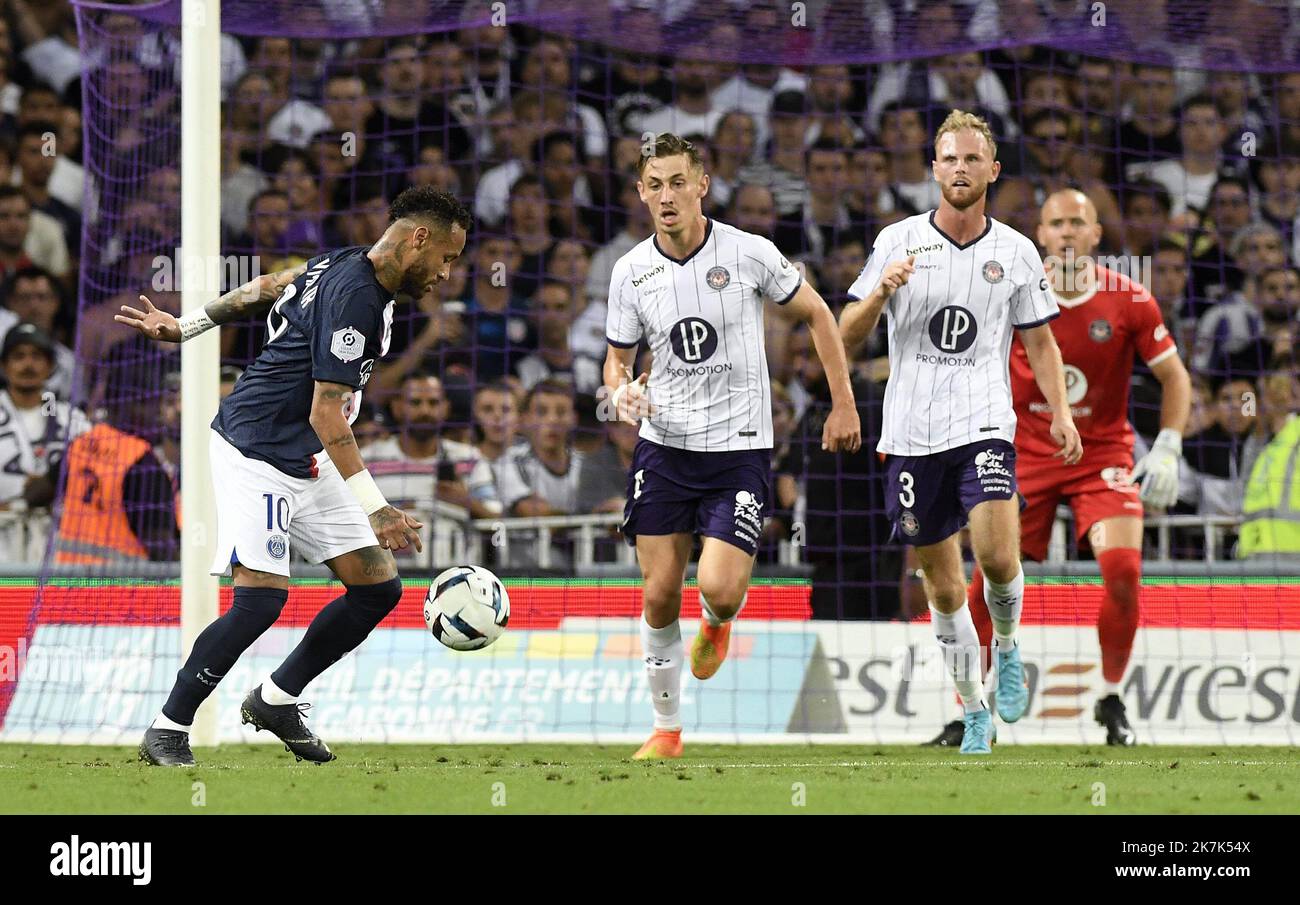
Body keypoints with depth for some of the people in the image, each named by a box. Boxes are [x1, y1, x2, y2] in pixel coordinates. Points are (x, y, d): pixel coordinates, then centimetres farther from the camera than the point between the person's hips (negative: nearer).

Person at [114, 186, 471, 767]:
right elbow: (325, 413, -26)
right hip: (256, 453, -10)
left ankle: (275, 699, 16)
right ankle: (166, 733, -6)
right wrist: (373, 507, -29)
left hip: (307, 462, 10)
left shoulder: (344, 265, 8)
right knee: (262, 599, -19)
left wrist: (186, 326, 31)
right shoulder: (357, 295, -22)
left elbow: (266, 288, 21)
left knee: (378, 587, 3)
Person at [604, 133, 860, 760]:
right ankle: (667, 728, 18)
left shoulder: (749, 253, -9)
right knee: (659, 595, 1)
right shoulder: (630, 272, 0)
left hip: (739, 447, -3)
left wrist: (843, 404, 3)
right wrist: (621, 391, -12)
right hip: (663, 445, 3)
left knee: (719, 589, -16)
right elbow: (617, 357, 12)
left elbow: (816, 315, 5)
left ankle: (717, 625, 23)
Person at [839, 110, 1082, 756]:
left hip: (983, 425, -1)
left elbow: (1040, 341, 15)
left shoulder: (1017, 252, 5)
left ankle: (1007, 647, 8)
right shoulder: (897, 241, 2)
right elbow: (848, 337, 2)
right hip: (911, 433, 1)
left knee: (997, 556, -23)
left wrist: (1060, 413, 0)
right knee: (944, 590, 5)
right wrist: (879, 294, -18)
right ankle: (974, 712, 20)